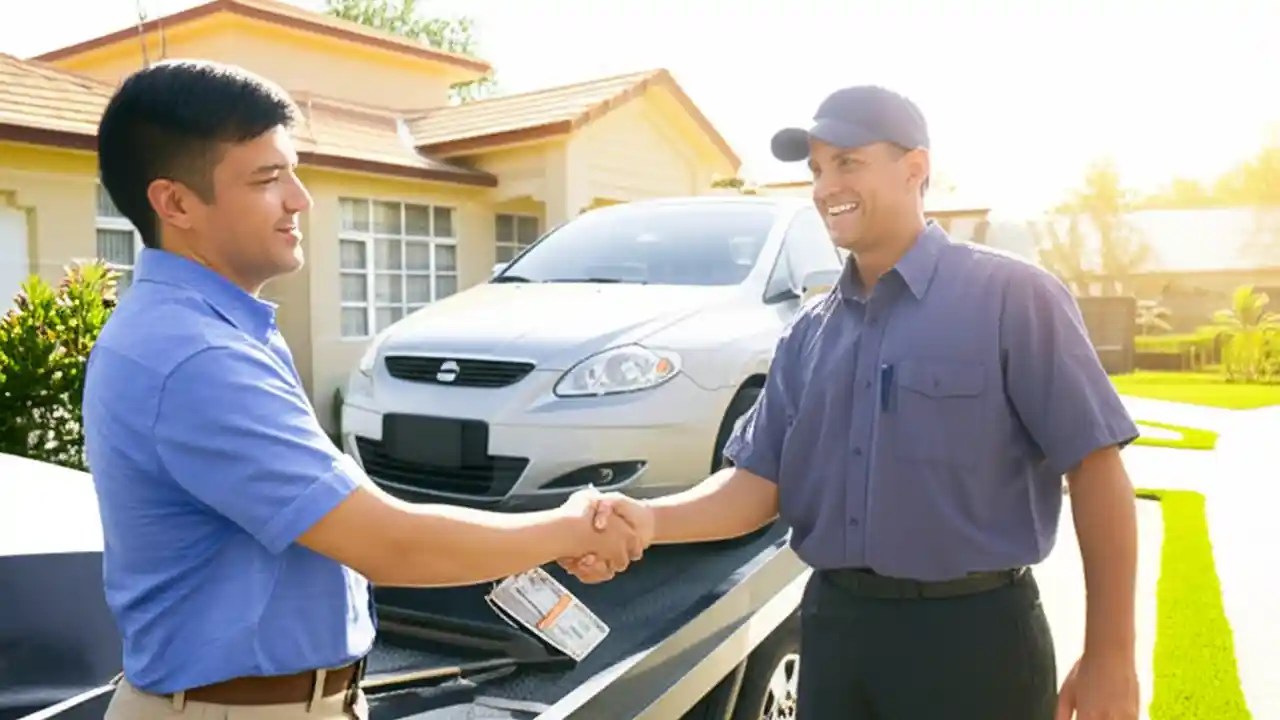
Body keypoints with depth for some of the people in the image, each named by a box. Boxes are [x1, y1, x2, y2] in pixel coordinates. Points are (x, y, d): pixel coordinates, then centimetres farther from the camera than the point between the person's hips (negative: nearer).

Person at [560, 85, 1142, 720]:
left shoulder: (1009, 295, -8)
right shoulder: (809, 332, 7)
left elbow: (1095, 467, -9)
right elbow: (759, 480, 3)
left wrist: (1109, 657, -10)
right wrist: (650, 520, -16)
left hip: (971, 630, -4)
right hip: (835, 624, 5)